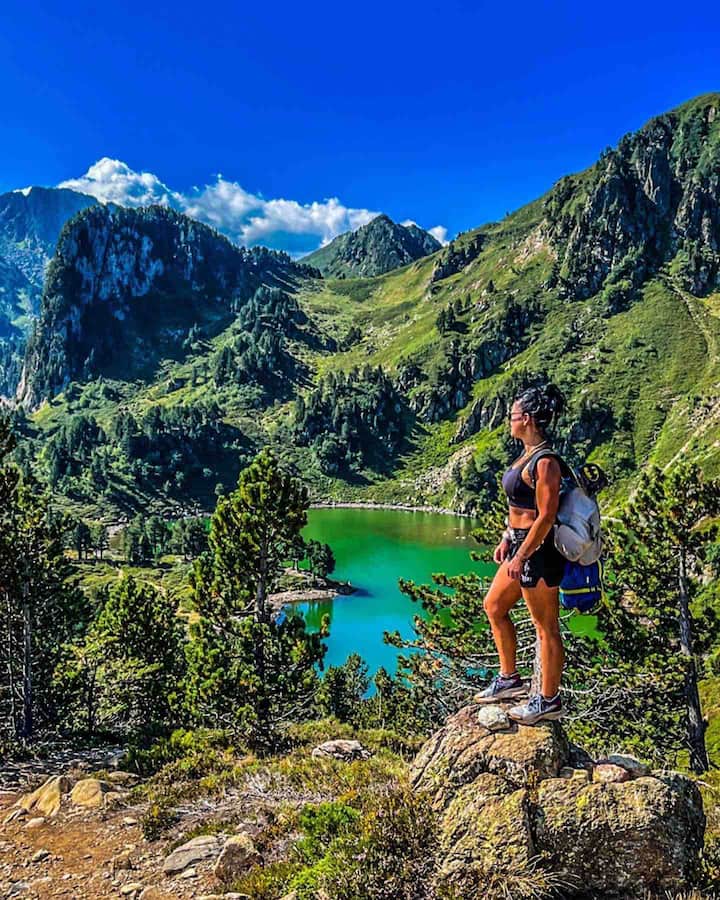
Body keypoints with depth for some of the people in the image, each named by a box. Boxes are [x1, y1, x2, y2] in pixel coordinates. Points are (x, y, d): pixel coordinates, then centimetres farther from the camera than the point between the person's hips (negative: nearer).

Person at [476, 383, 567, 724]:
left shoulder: (545, 462, -21)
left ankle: (549, 701, 19)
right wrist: (507, 540, 18)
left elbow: (546, 517, -22)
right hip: (520, 544, 11)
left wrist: (520, 556, -20)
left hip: (539, 551, -11)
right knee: (494, 606, 20)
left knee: (546, 627, 4)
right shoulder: (527, 454, 10)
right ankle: (509, 679, 33)